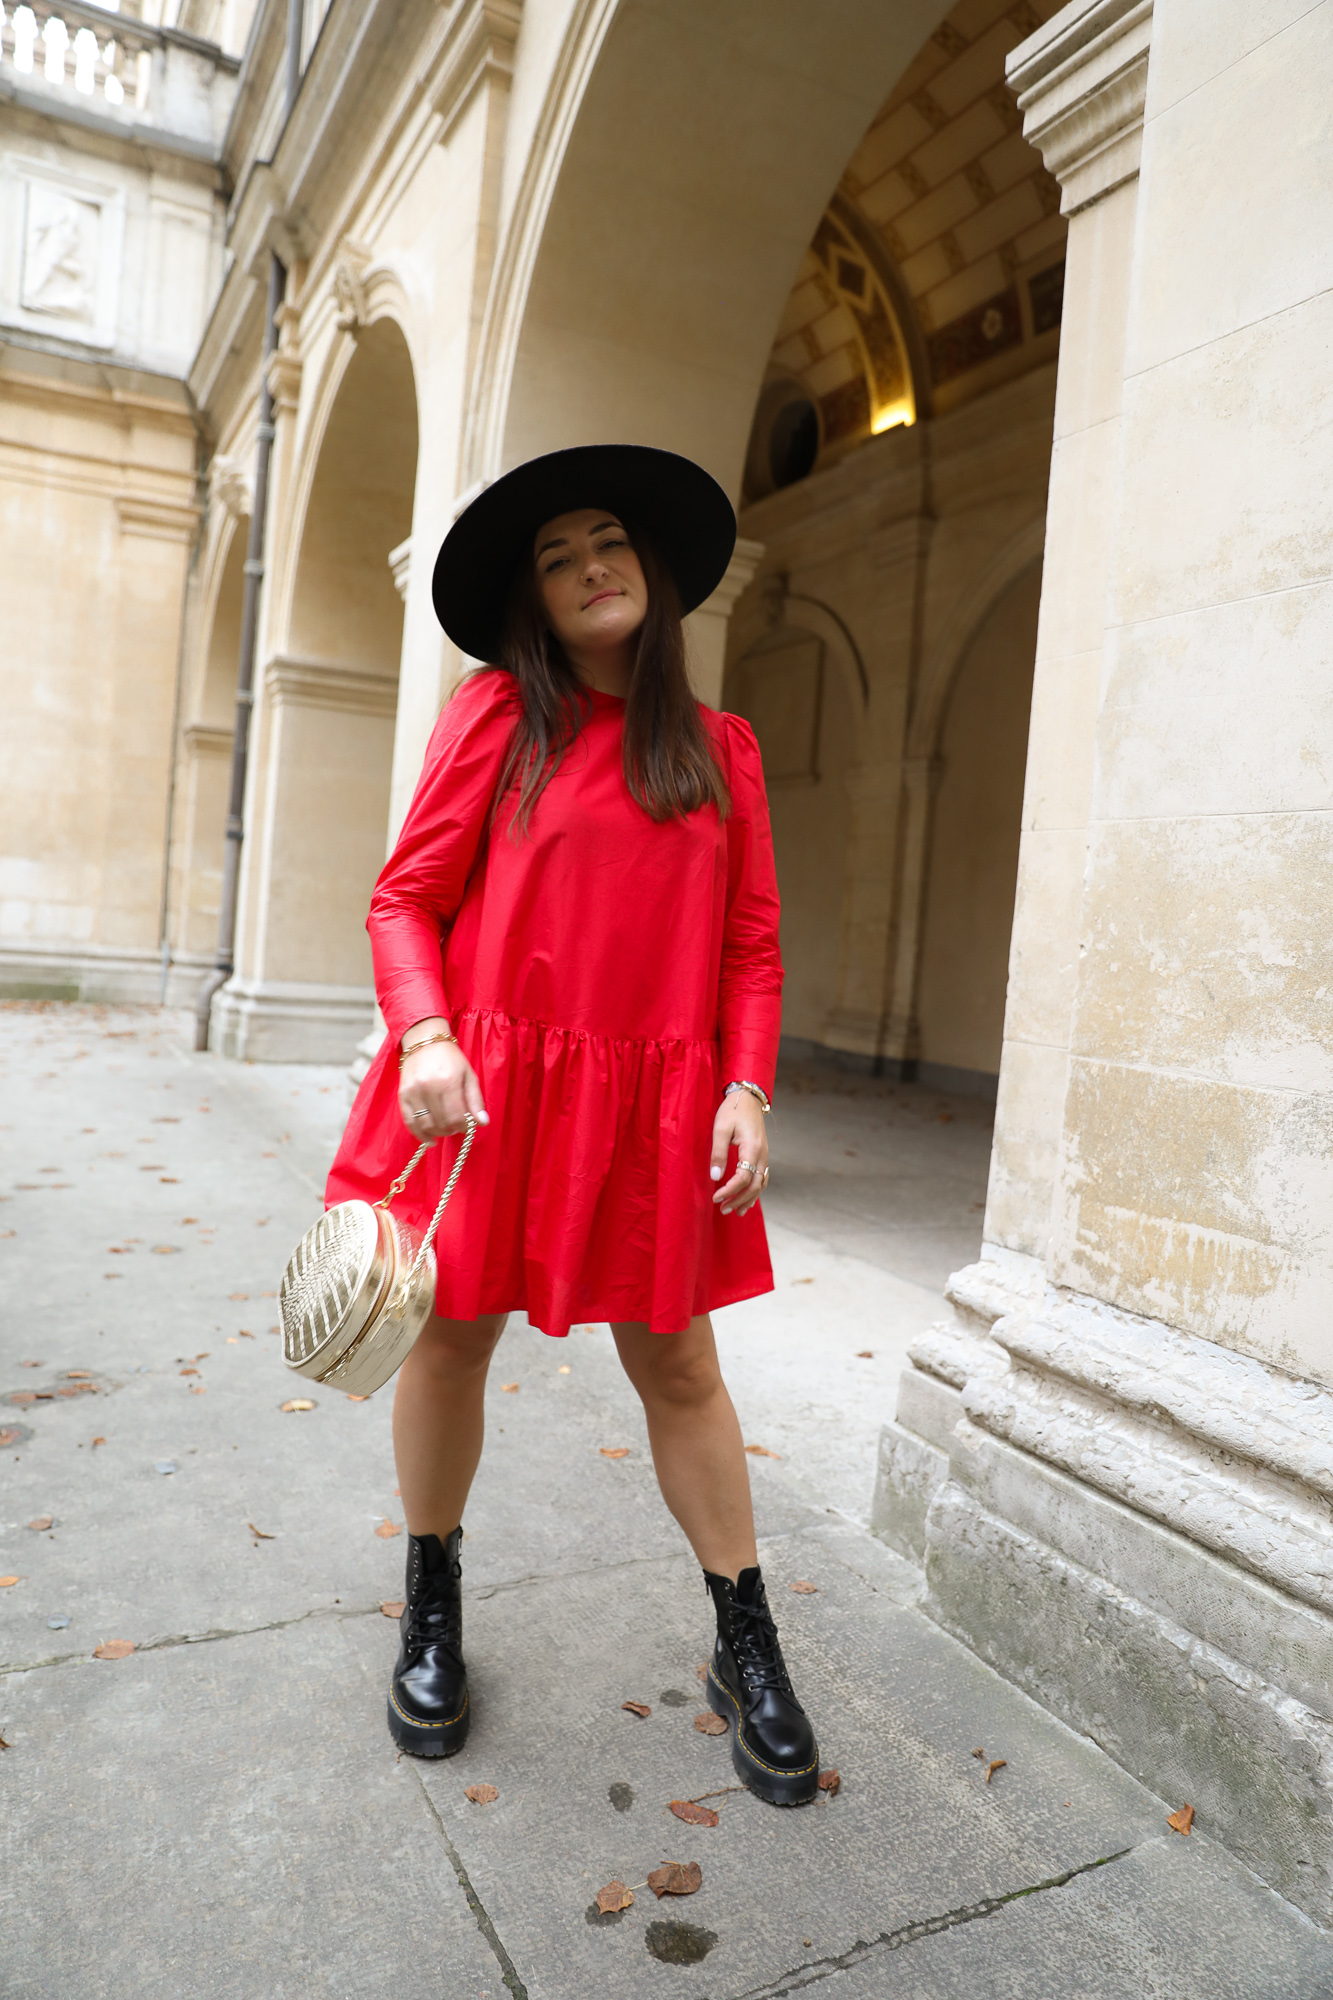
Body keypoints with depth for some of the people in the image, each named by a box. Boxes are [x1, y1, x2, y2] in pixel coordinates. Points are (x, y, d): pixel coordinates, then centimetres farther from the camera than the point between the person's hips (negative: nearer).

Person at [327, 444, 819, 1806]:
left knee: (678, 1365, 8)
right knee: (453, 1336, 11)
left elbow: (750, 942, 6)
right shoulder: (495, 714, 2)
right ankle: (433, 1612, 36)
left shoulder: (719, 747, 8)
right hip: (487, 1085, 0)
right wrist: (426, 1038, -16)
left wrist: (748, 1089, -5)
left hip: (652, 1104, 1)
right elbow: (406, 899, 0)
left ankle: (747, 1648, 25)